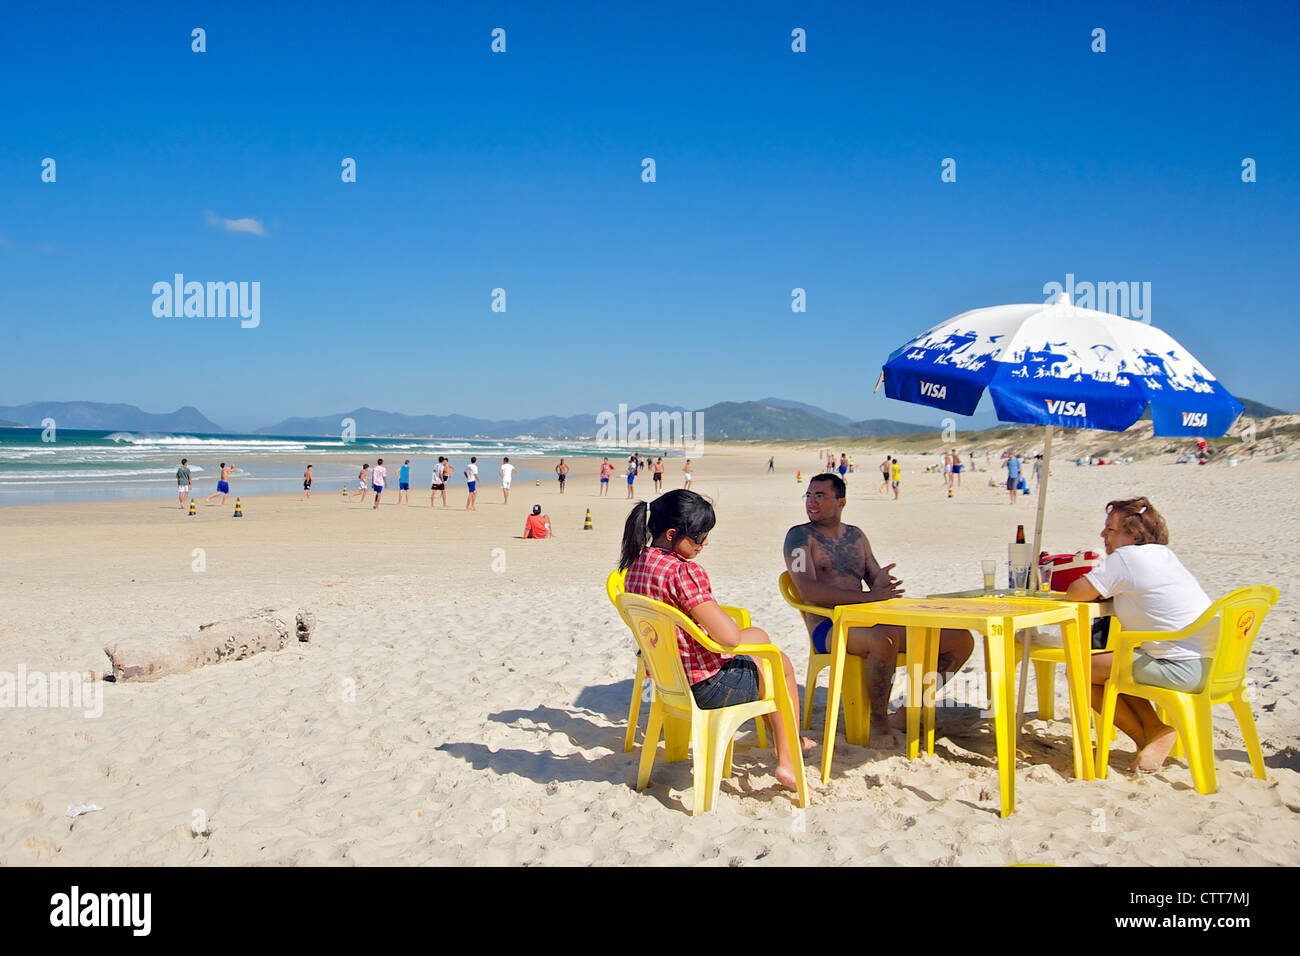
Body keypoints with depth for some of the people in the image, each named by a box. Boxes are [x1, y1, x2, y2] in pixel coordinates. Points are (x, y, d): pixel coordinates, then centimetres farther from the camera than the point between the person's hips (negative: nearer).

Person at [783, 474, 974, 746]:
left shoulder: (856, 536, 20)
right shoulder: (801, 536, -1)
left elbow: (878, 583, 20)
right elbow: (808, 590, -16)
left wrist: (883, 584, -7)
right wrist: (867, 596, -22)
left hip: (869, 622, 7)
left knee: (961, 639, -3)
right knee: (885, 639, -41)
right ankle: (879, 721, -19)